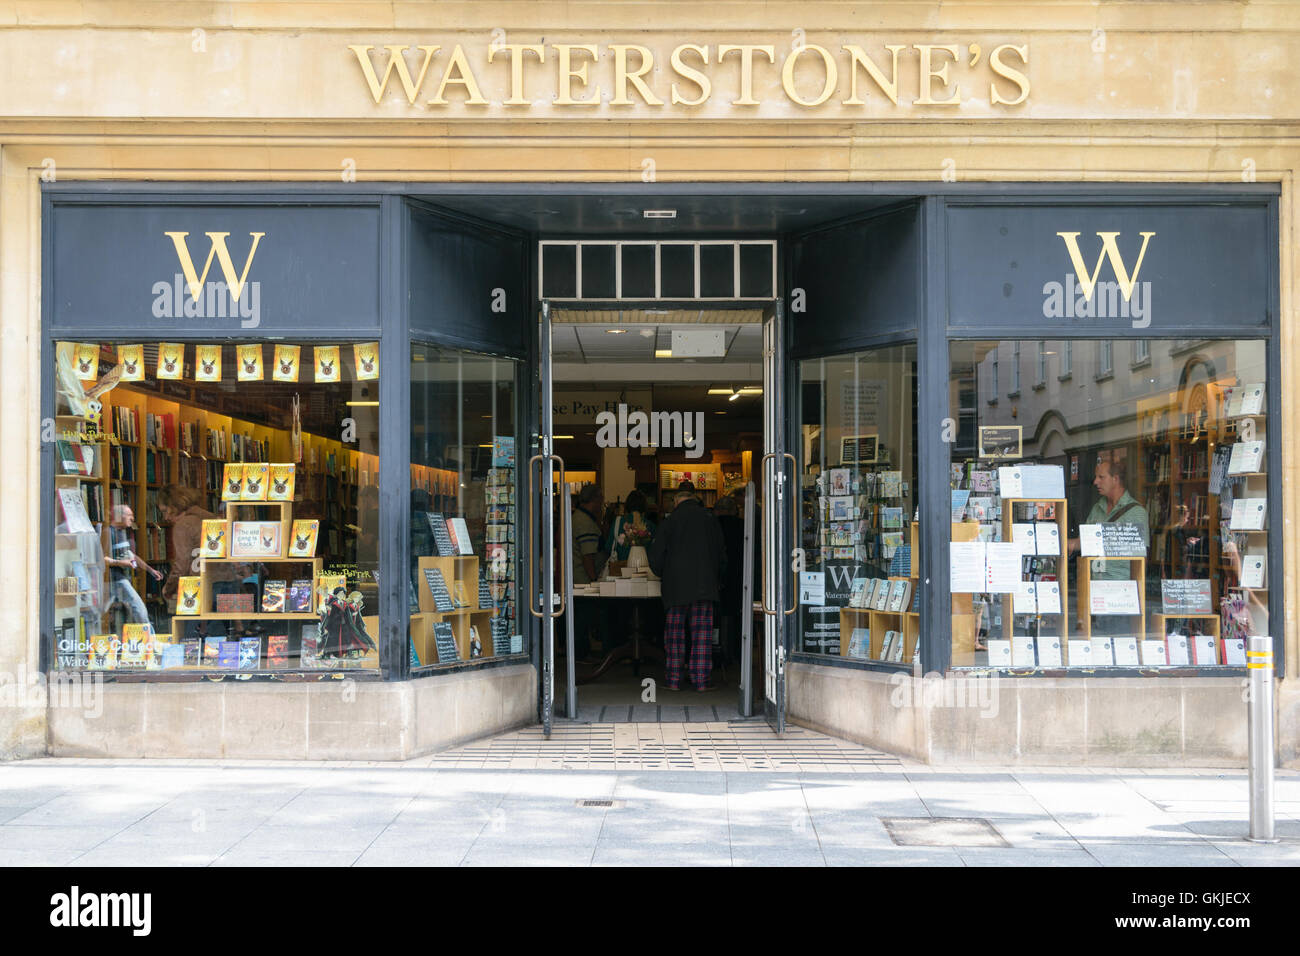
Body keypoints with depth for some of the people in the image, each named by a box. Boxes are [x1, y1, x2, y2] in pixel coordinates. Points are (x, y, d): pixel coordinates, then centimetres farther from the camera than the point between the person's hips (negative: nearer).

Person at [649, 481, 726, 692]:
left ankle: (674, 679, 5)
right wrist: (717, 581, 23)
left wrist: (663, 574, 20)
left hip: (676, 587, -1)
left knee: (675, 633, 6)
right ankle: (701, 680, -1)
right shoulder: (710, 520, 5)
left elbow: (655, 557, 1)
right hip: (704, 585, 1)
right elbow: (722, 555, 11)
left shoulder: (670, 522, -1)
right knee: (702, 633, 2)